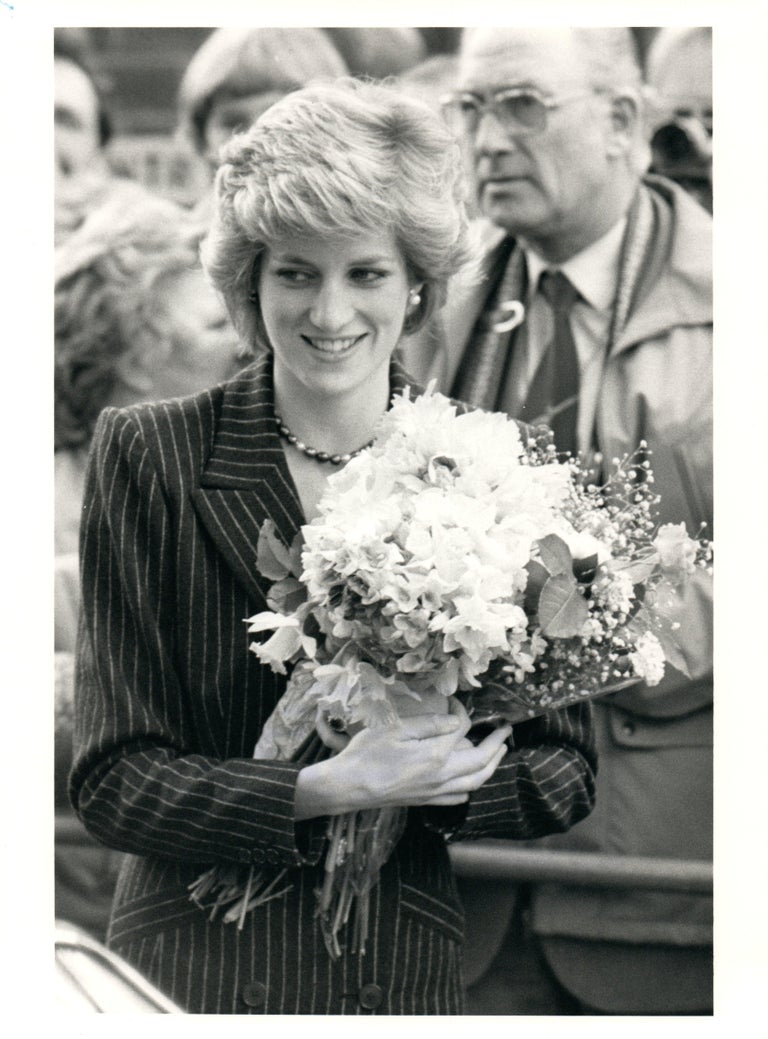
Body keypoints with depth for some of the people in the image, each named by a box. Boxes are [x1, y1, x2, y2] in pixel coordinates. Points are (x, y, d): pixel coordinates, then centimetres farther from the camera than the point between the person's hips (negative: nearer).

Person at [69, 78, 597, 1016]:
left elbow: (564, 773, 5)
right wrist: (324, 791, -20)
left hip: (408, 974, 1)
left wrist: (430, 782, -14)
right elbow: (114, 781, -7)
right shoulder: (149, 459, -5)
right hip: (195, 968, -1)